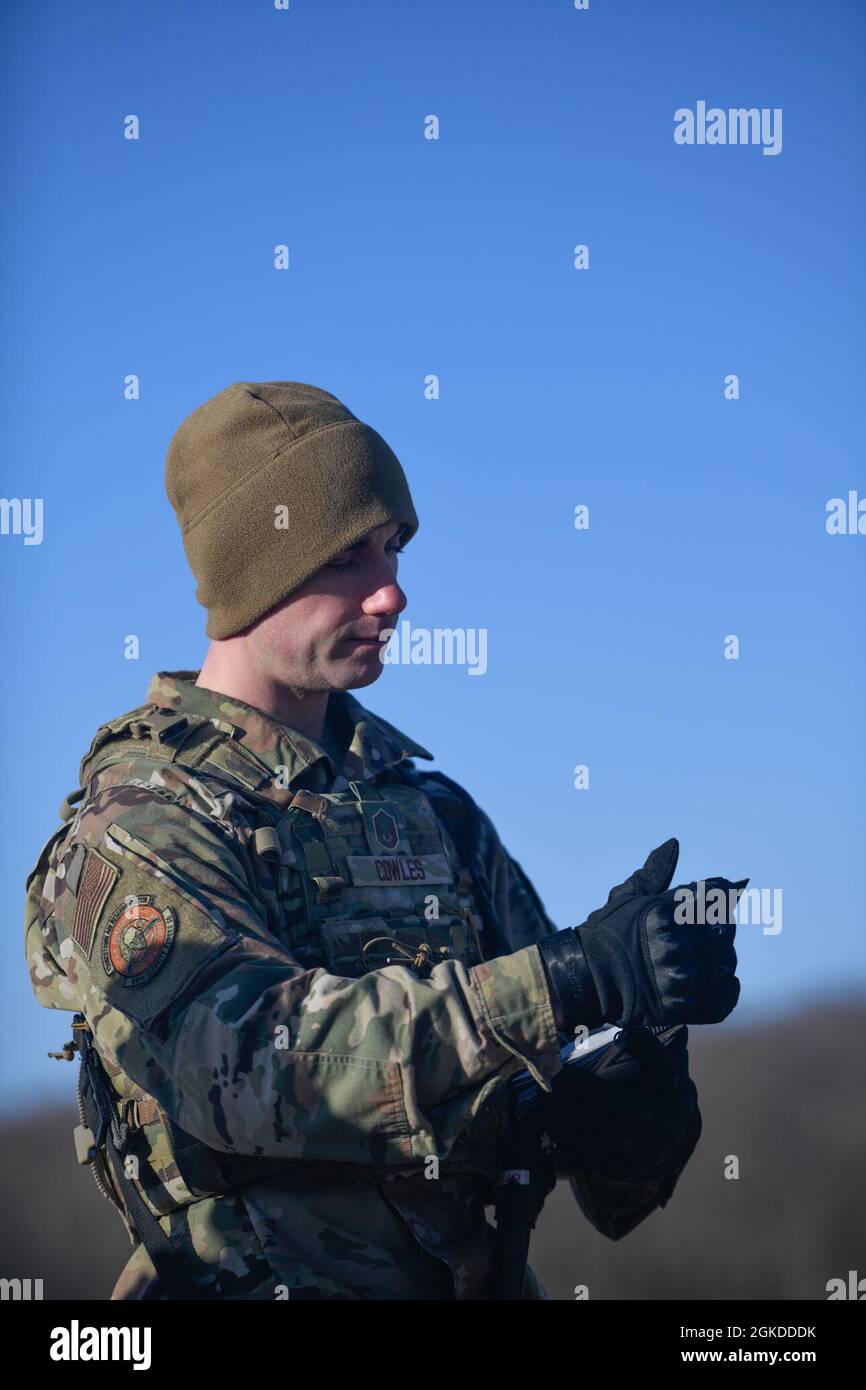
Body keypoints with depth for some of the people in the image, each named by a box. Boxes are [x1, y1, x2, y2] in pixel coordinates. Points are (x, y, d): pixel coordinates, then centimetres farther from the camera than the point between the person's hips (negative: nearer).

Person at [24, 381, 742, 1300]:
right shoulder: (138, 824, -6)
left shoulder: (426, 803, 14)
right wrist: (575, 979, -29)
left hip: (471, 1271, 5)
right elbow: (246, 1060, -22)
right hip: (265, 1276, -5)